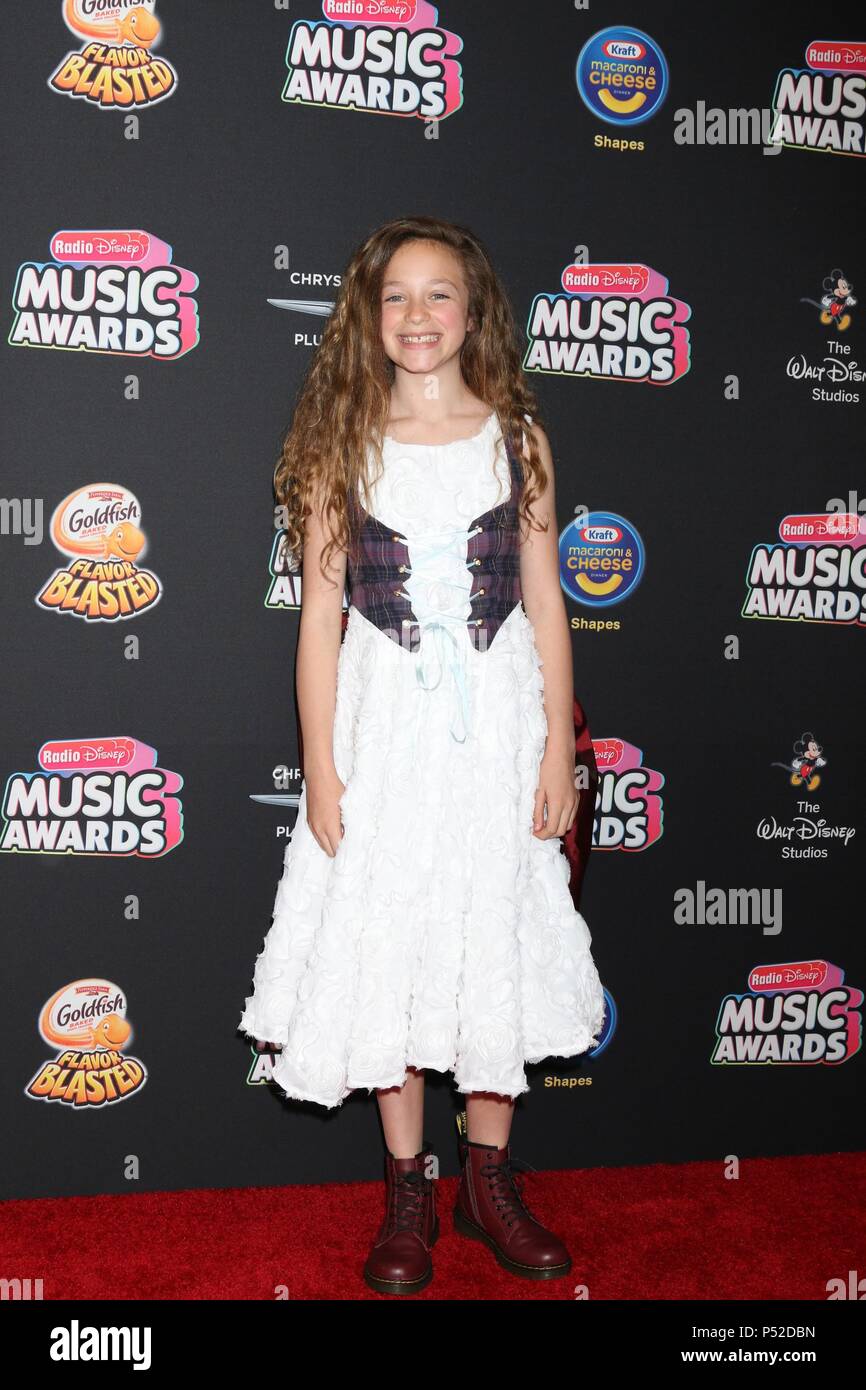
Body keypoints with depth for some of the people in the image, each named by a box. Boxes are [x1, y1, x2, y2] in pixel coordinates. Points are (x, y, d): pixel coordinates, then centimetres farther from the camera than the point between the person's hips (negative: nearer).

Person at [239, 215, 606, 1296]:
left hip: (496, 720, 1)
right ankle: (408, 1191, 22)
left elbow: (544, 603, 4)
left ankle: (490, 1179, 26)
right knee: (384, 948, 5)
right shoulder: (344, 444, 1)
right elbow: (320, 614, 0)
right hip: (381, 722, 0)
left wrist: (559, 748, 0)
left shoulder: (516, 435, 3)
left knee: (498, 939, 8)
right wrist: (319, 765, -5)